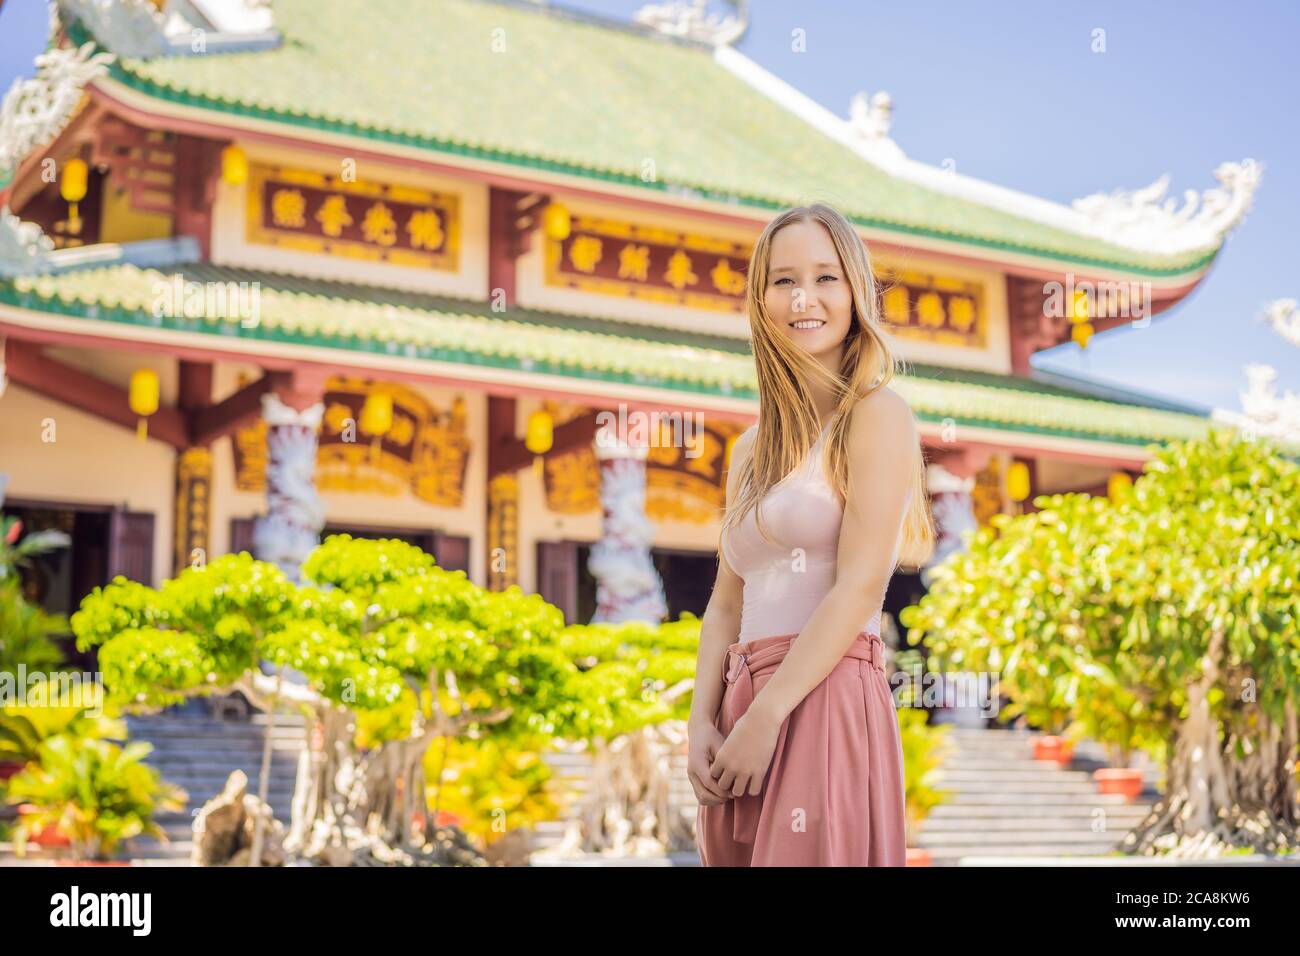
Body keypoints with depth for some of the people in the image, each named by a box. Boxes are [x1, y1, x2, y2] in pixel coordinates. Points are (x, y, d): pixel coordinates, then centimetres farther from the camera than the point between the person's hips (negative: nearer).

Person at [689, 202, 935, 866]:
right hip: (744, 701, 6)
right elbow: (726, 603, 15)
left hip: (827, 698, -6)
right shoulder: (752, 448, 17)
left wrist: (765, 716, -15)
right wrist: (701, 723, 0)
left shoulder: (877, 414, -3)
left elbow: (861, 585, -12)